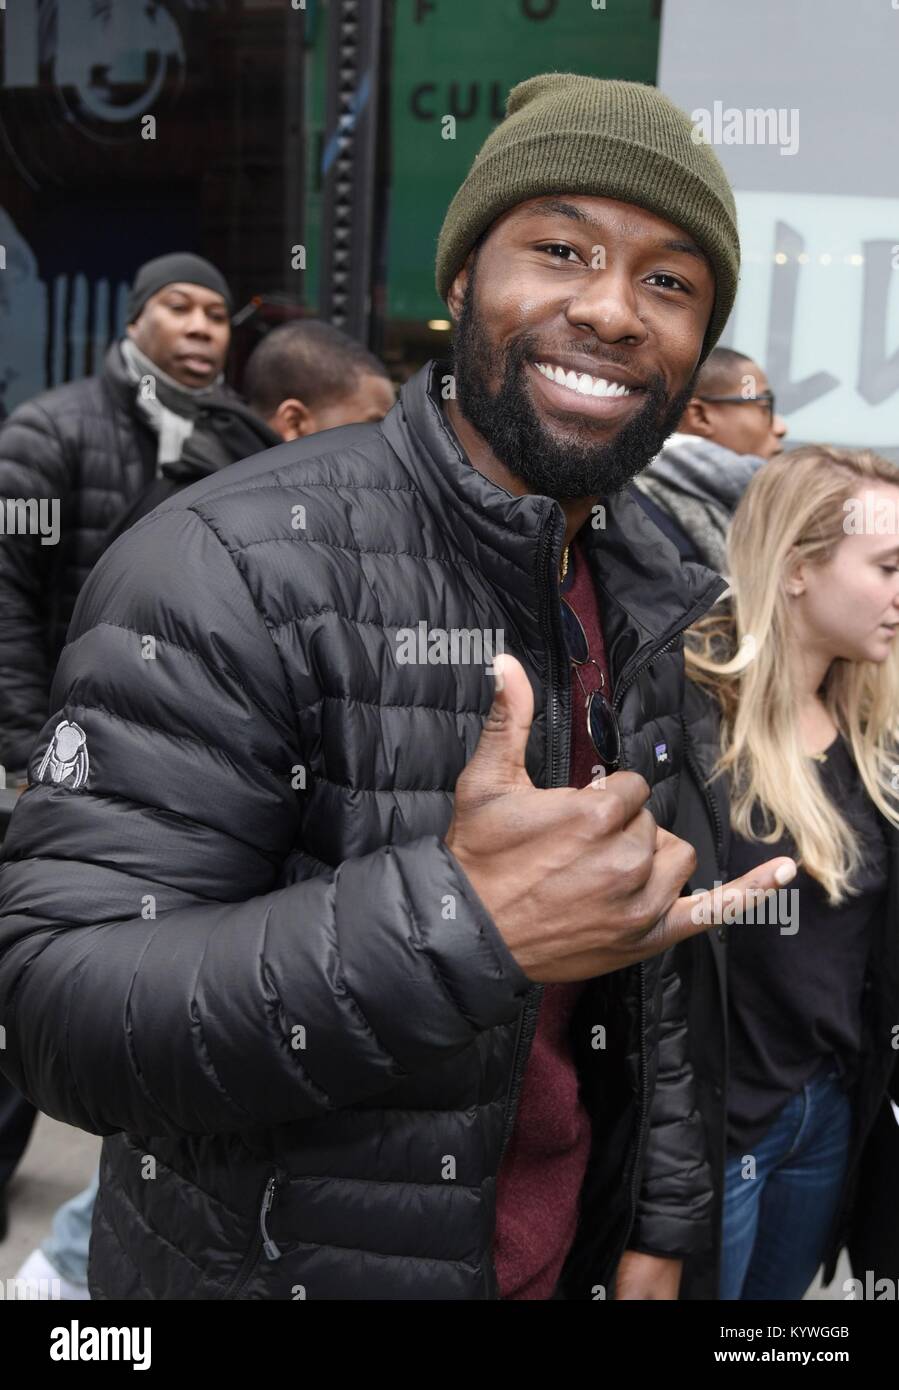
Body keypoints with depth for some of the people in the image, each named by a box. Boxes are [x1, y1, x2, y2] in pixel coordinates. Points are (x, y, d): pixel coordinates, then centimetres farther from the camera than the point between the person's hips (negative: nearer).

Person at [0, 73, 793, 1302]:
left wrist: (658, 1226, 7)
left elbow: (642, 962, 8)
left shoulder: (648, 600, -1)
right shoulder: (235, 567, -24)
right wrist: (461, 925, -37)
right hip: (262, 1267, -5)